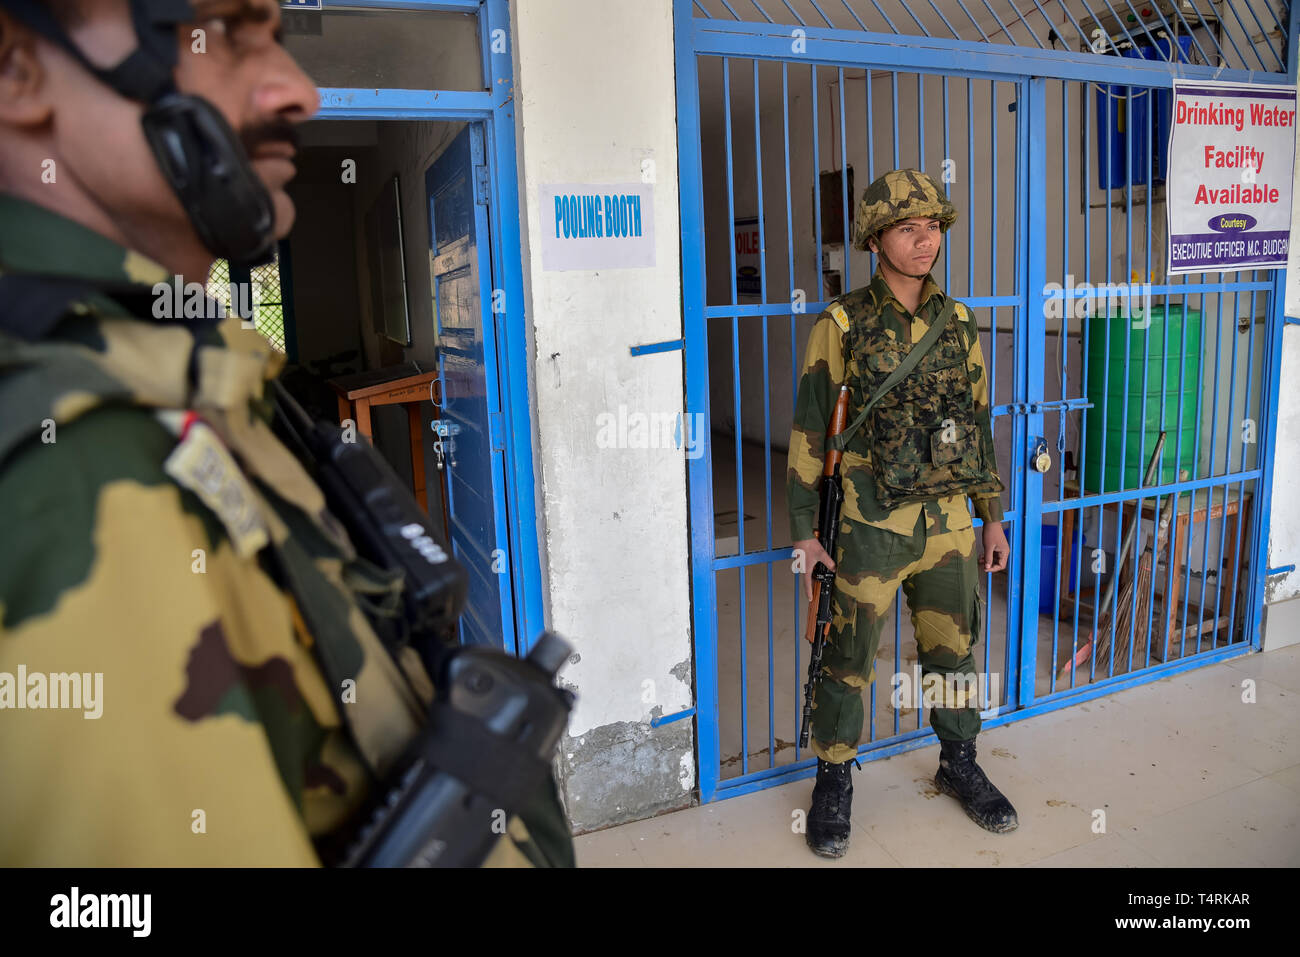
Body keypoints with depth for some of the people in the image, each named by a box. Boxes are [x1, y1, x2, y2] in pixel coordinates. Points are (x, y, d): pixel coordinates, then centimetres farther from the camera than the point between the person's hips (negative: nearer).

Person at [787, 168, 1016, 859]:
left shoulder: (957, 324, 7)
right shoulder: (841, 326, -7)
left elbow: (980, 423, 13)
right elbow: (809, 434, -7)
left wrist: (994, 517, 13)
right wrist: (806, 535, -9)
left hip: (948, 523, 4)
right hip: (866, 526, -4)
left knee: (952, 651, 18)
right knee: (845, 663, 7)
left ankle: (959, 765, 40)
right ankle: (834, 784, 27)